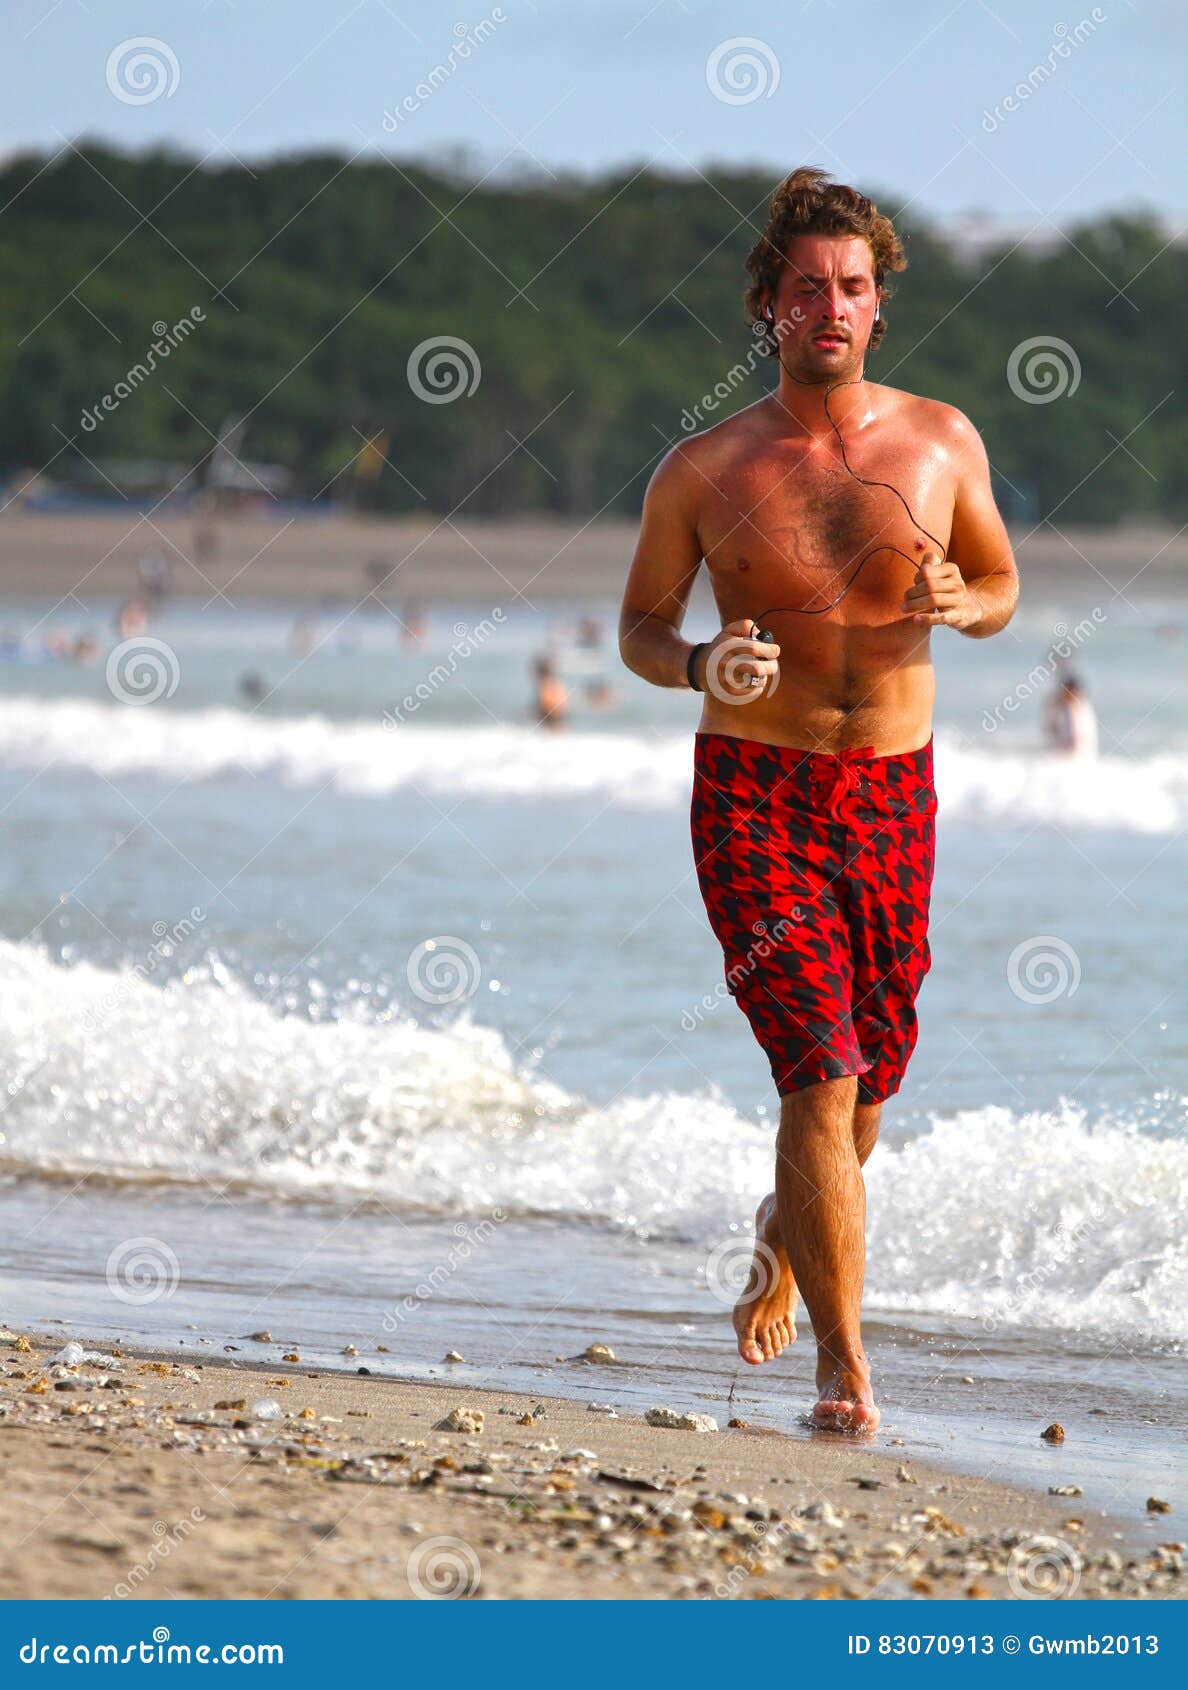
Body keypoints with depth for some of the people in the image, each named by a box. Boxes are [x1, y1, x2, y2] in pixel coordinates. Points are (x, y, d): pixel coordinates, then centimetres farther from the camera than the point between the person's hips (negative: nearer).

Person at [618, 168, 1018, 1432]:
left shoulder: (940, 443, 1)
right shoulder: (705, 471, -3)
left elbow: (1002, 587, 14)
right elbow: (637, 626, 8)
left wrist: (954, 606, -10)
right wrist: (701, 666, -15)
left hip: (891, 794, 3)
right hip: (753, 794, -3)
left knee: (869, 1074, 14)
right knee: (819, 1071, -15)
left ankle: (788, 1234, 47)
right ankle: (844, 1366, -12)